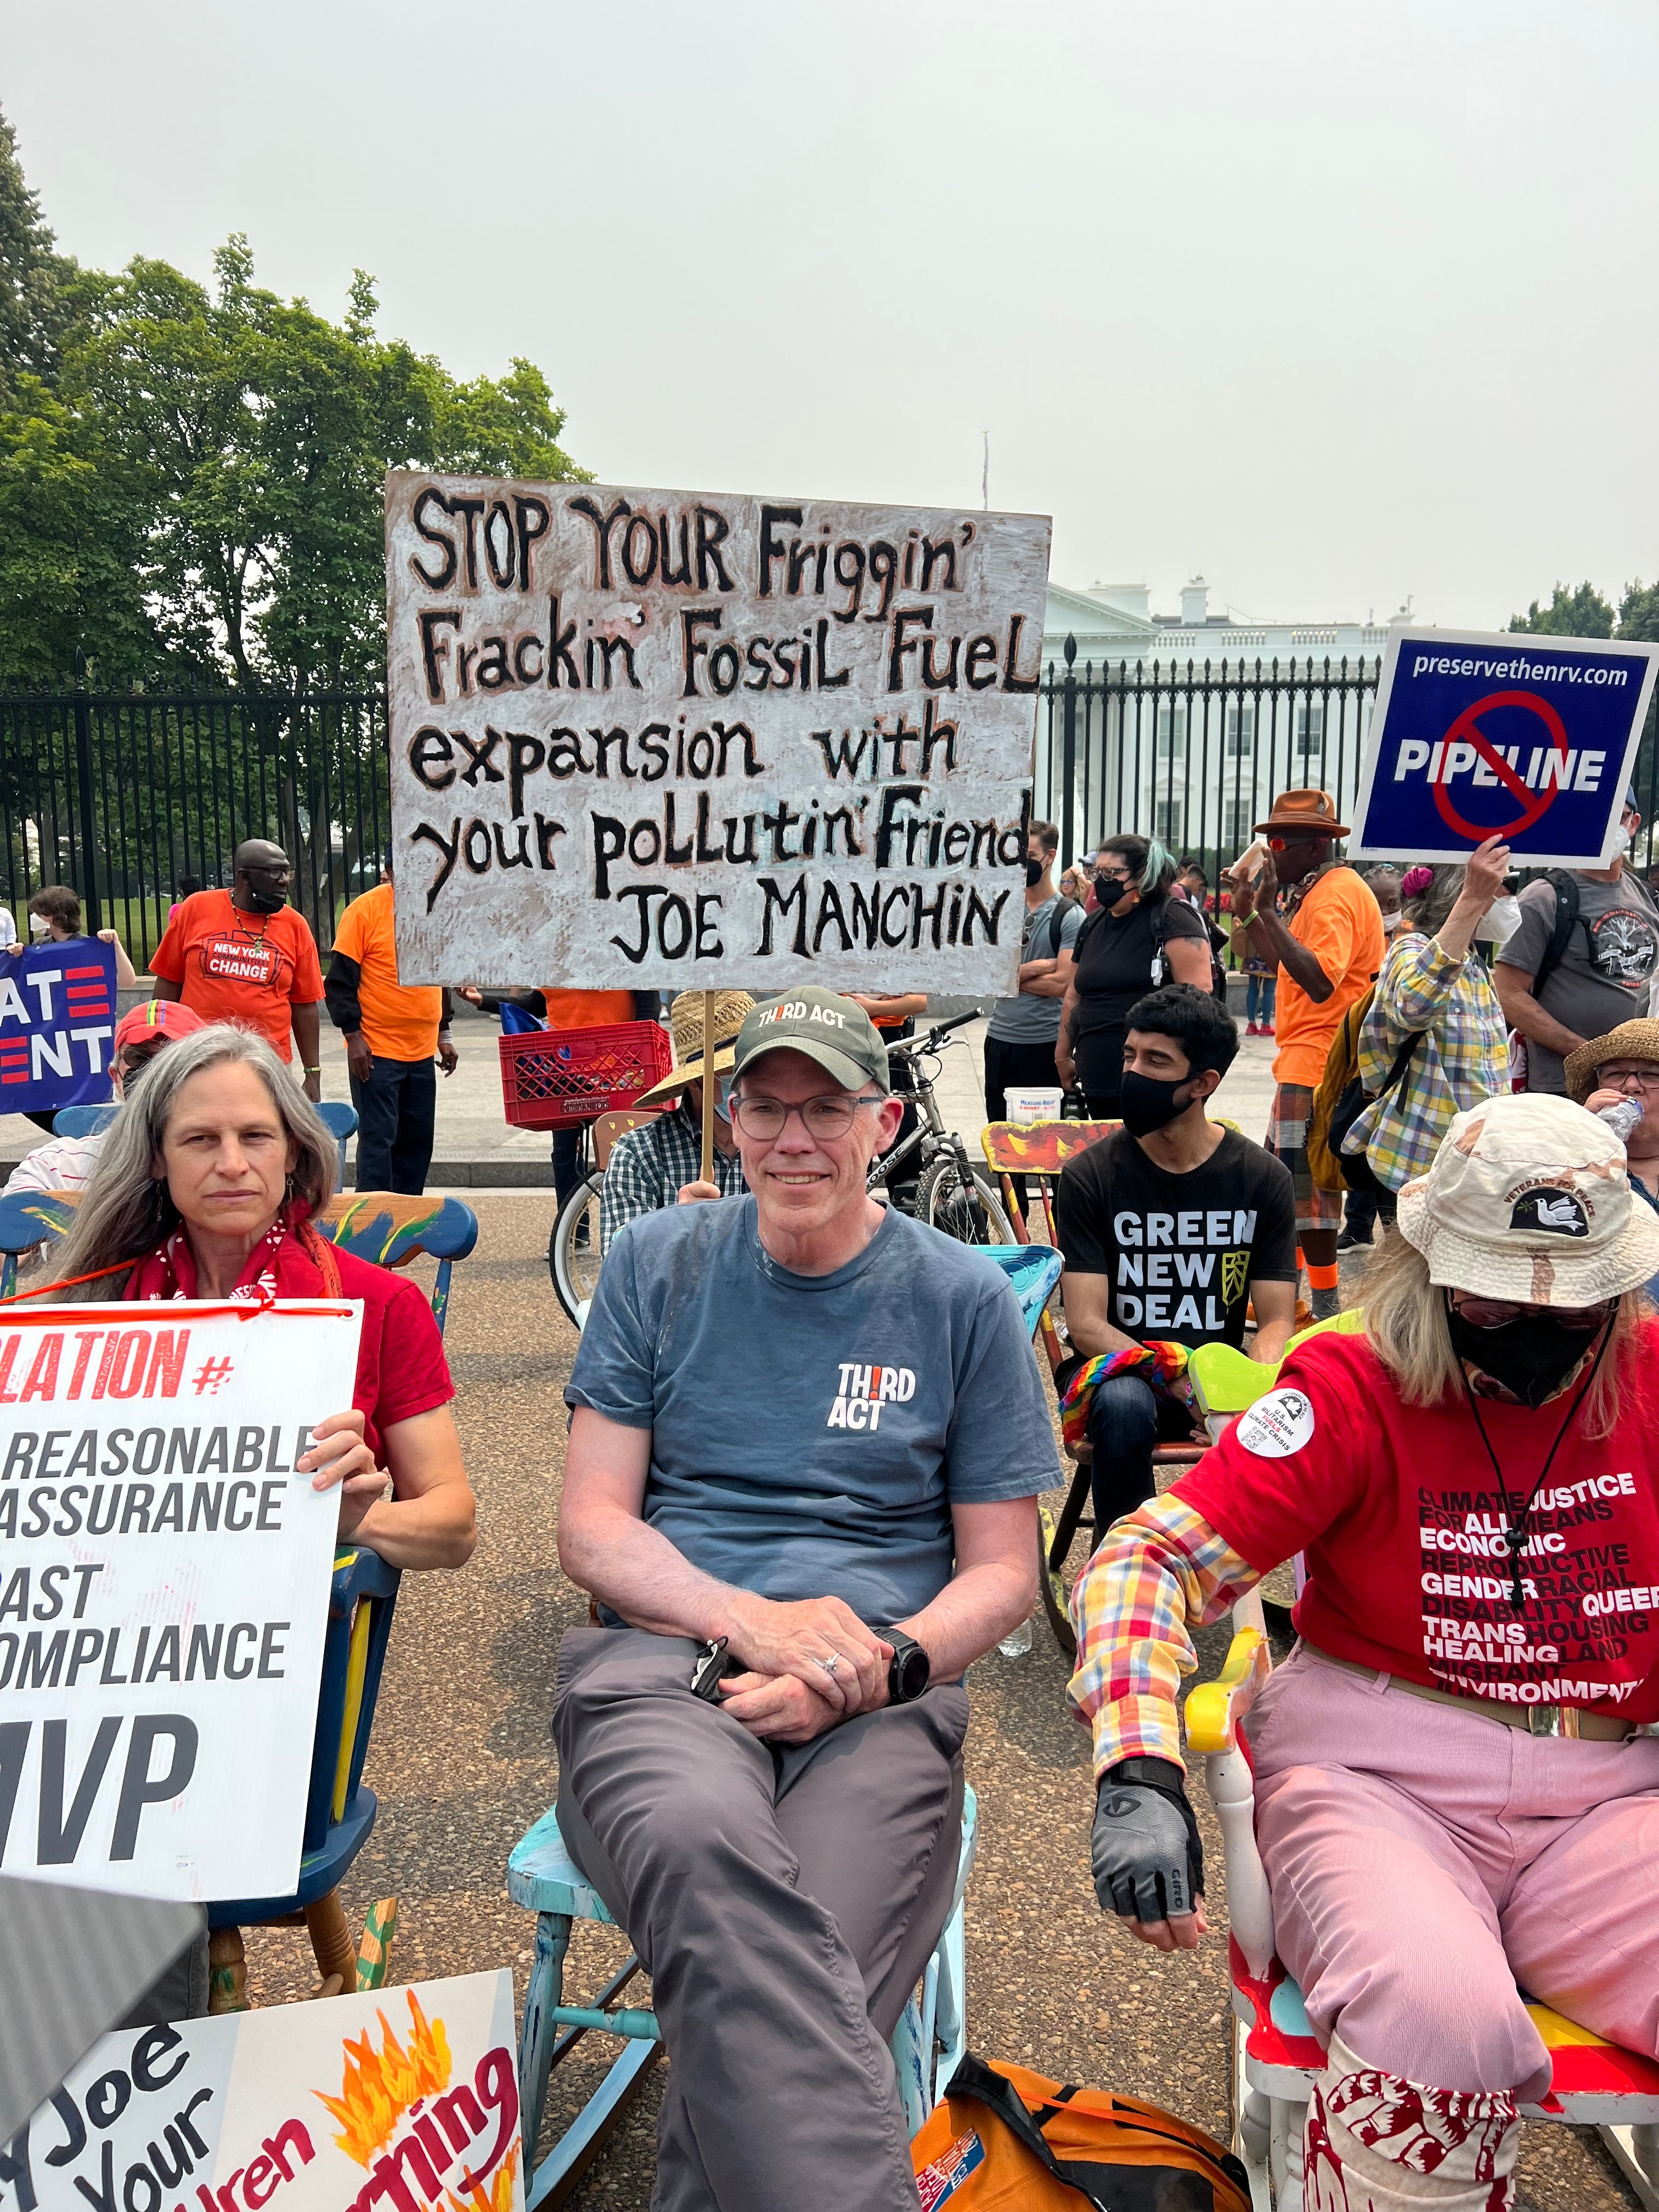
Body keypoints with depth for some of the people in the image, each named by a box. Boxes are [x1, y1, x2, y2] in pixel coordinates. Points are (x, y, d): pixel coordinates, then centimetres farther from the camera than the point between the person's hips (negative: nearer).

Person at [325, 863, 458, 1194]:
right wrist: (353, 1036, -15)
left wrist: (443, 1035, 18)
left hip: (422, 1053, 6)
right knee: (378, 1139, -5)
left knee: (417, 1141, 11)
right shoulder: (365, 910, -10)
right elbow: (340, 979, -10)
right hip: (376, 1052, -6)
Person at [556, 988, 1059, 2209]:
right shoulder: (658, 1263, 11)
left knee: (784, 1993, -32)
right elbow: (592, 1528, 7)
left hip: (884, 1698, 0)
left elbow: (1002, 1570, 10)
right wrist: (759, 1620, -11)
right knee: (705, 1849, -36)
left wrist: (873, 1667, -10)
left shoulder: (964, 1297, 9)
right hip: (663, 1660, 1)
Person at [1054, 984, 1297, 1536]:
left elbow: (1276, 1321, -1)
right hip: (1121, 1371, -1)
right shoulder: (1089, 1176, -5)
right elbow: (1086, 1325, -10)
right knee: (1124, 1405, -36)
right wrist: (1187, 1387, -25)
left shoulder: (1263, 1178, 1)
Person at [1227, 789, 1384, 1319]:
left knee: (1305, 1187, -6)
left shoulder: (1334, 895, -16)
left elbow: (1320, 981, -28)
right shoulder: (1317, 891, 17)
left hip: (1315, 1066, -11)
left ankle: (1325, 1310, 1)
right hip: (1303, 1061, 11)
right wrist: (1249, 912, 12)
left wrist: (1268, 911, -27)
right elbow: (1284, 963, 22)